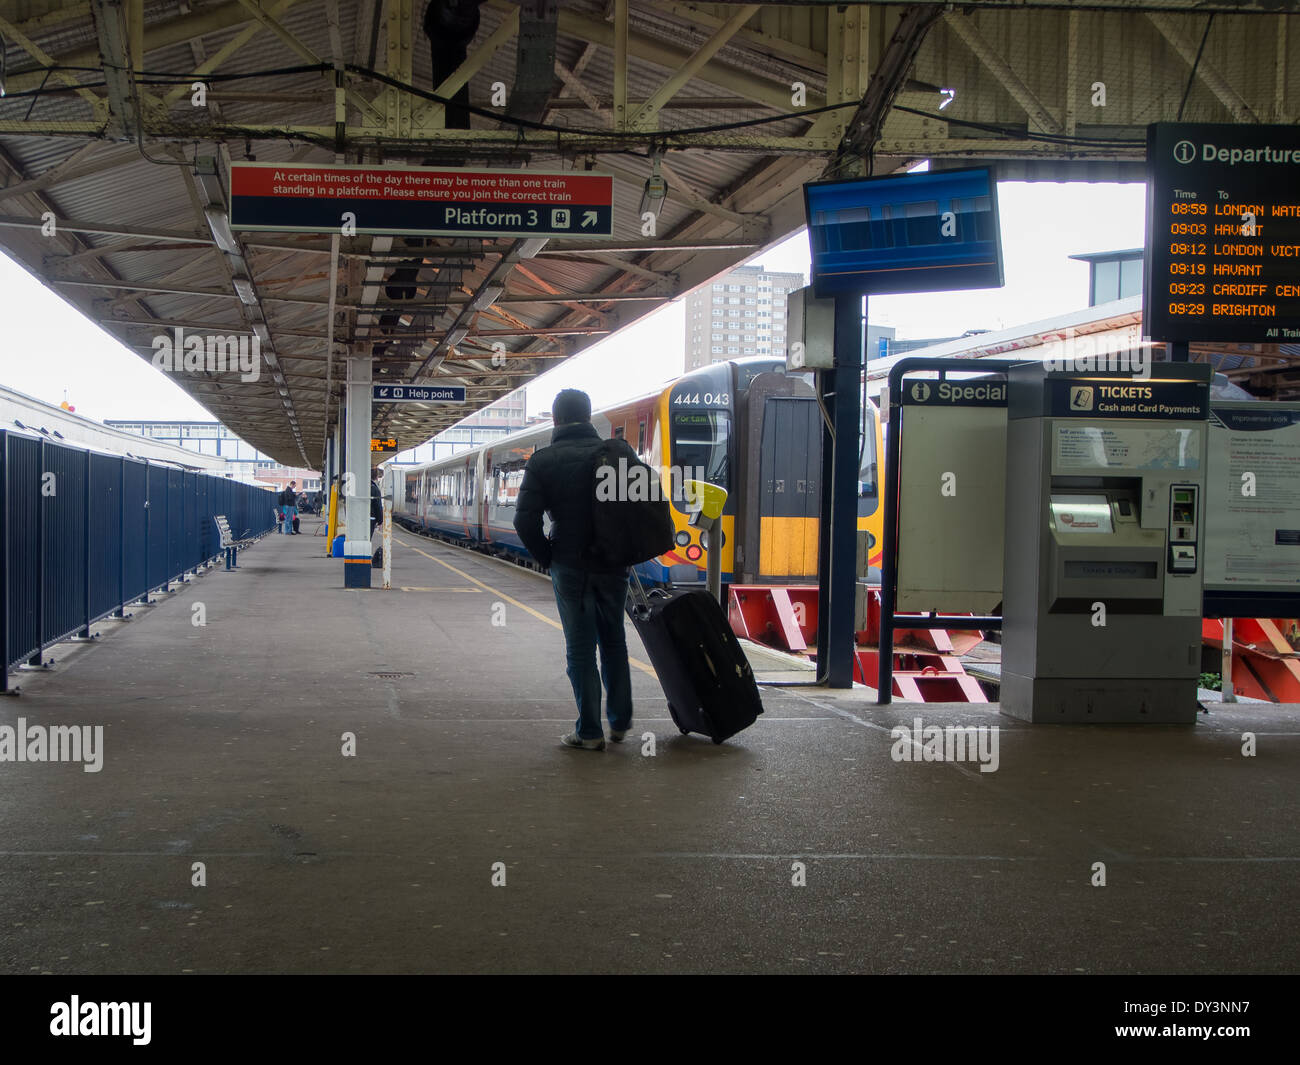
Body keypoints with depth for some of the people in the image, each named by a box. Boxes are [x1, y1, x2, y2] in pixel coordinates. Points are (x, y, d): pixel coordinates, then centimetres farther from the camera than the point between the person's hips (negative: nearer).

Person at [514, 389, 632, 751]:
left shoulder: (543, 461, -5)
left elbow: (526, 520, -11)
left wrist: (547, 558, 1)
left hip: (570, 568, -2)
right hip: (613, 566, 2)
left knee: (580, 648, 4)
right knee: (613, 642, 17)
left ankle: (589, 732, 5)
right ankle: (619, 722, 23)